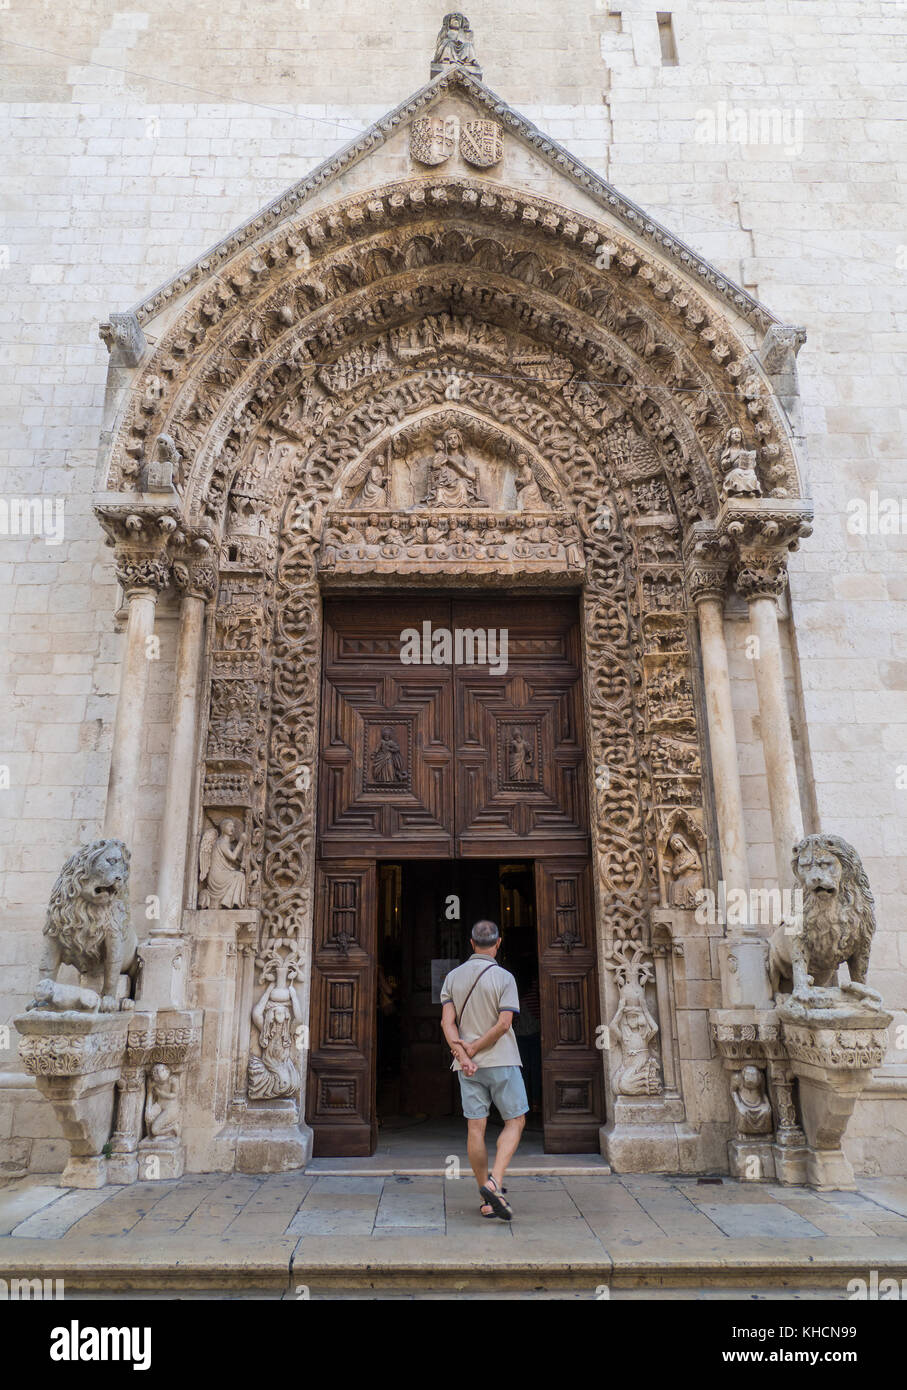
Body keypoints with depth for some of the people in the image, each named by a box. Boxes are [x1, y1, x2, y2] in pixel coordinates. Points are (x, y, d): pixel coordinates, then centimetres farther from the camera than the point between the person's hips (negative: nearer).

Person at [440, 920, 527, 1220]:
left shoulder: (454, 977, 6)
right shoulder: (504, 977, -7)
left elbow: (447, 1021, -2)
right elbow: (504, 1023, -15)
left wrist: (463, 1054, -8)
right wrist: (473, 1048, -8)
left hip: (468, 1065, 4)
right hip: (501, 1060, -4)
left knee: (475, 1127, 7)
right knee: (515, 1121, 8)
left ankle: (487, 1200, 13)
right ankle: (495, 1182, -7)